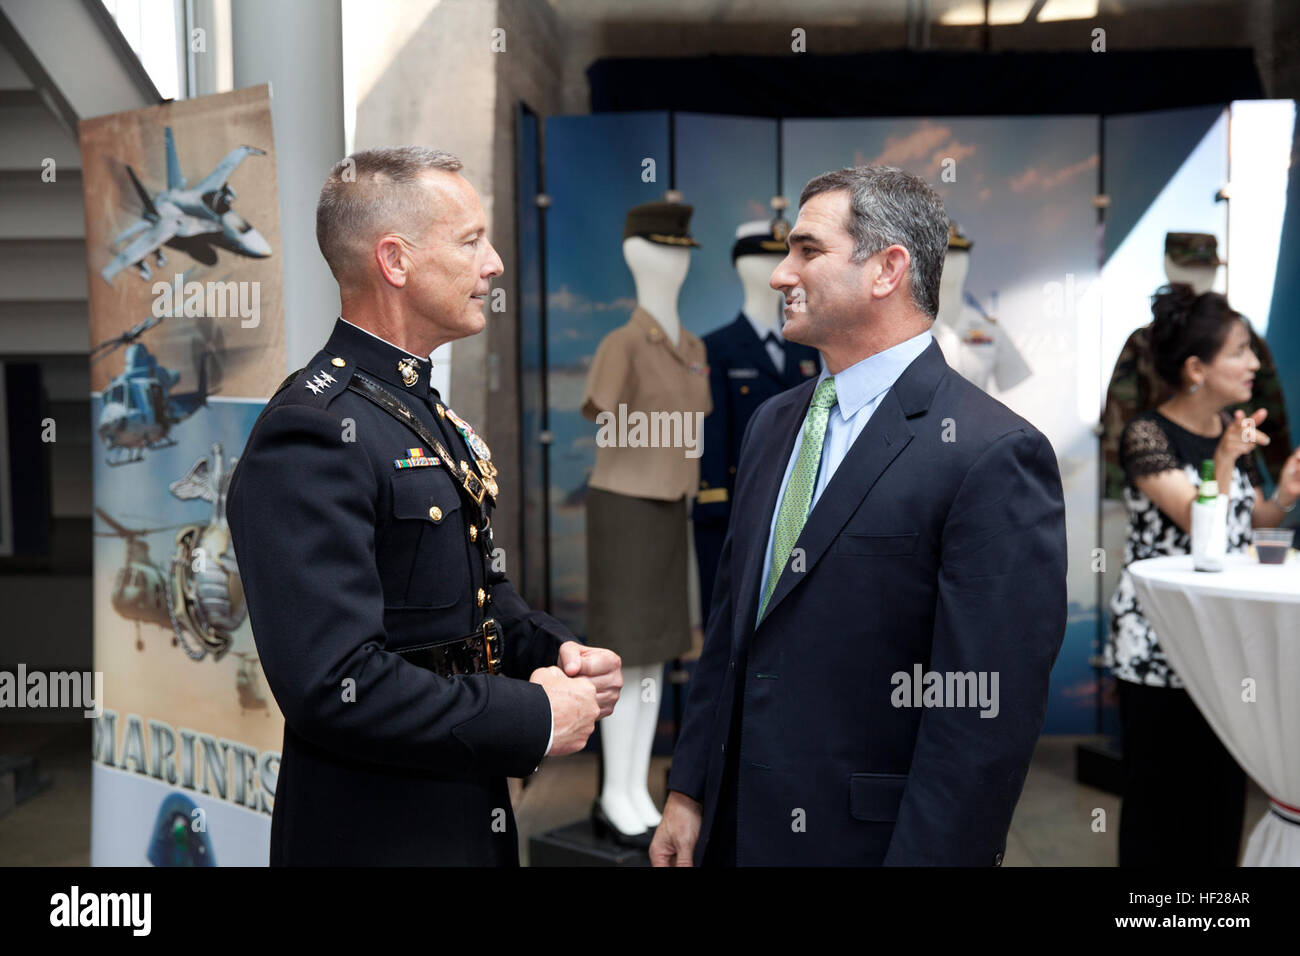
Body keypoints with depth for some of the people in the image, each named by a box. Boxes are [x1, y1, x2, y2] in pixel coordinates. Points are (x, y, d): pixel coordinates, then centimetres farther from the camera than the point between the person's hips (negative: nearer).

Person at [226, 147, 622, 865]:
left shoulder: (431, 416, 10)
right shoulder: (312, 435, -21)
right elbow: (334, 685, -28)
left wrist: (558, 653, -2)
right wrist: (535, 719, -20)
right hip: (375, 838, -9)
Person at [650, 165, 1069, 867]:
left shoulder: (994, 455, -17)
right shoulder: (772, 423, 7)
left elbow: (986, 715, -20)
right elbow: (728, 625, 11)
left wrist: (925, 856, -19)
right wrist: (688, 791, 8)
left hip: (873, 837, -6)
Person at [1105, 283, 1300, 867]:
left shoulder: (1235, 429, 8)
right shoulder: (1146, 436, -12)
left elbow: (1248, 524, 16)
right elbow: (1197, 522, -19)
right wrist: (1225, 459, -33)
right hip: (1157, 644, -6)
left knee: (1223, 786, 11)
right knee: (1160, 788, 3)